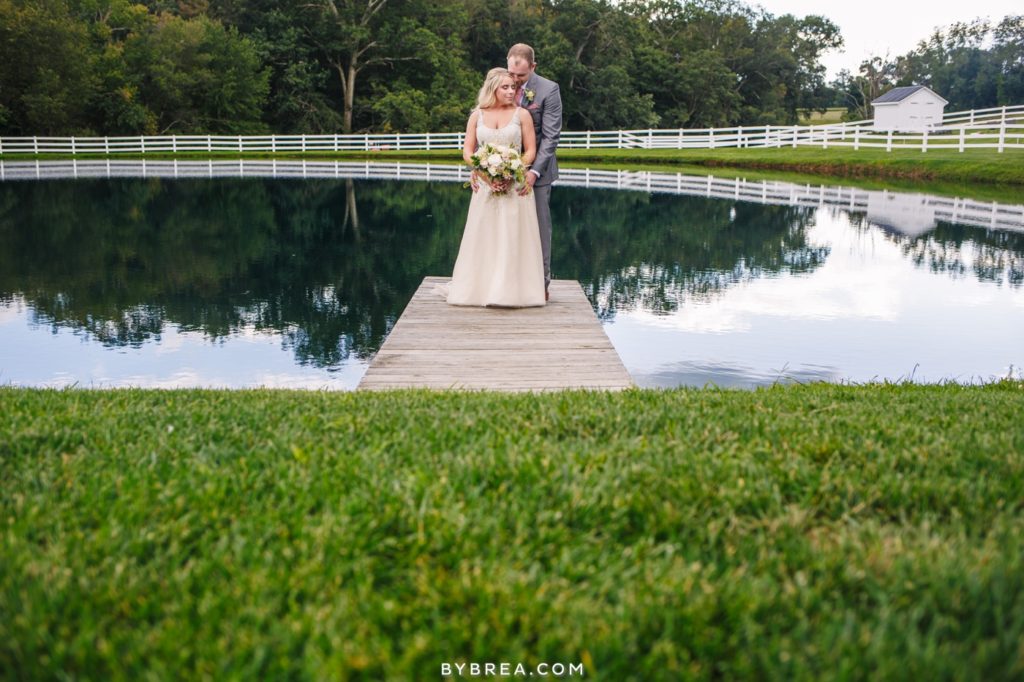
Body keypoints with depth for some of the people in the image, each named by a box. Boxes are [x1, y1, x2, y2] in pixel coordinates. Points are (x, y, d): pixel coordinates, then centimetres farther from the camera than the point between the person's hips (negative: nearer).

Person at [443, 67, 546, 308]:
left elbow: (531, 151, 0)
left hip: (515, 186, -2)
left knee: (513, 238, -3)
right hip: (485, 185, 2)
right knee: (483, 237, 5)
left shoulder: (522, 114, 2)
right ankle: (480, 287, 13)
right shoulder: (477, 115, 7)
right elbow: (467, 150, 5)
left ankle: (512, 290, 3)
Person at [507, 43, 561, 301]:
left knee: (539, 225, 2)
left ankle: (541, 282, 9)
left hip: (536, 170, -3)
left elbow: (551, 136, -11)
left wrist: (534, 171, -19)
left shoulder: (549, 90, -8)